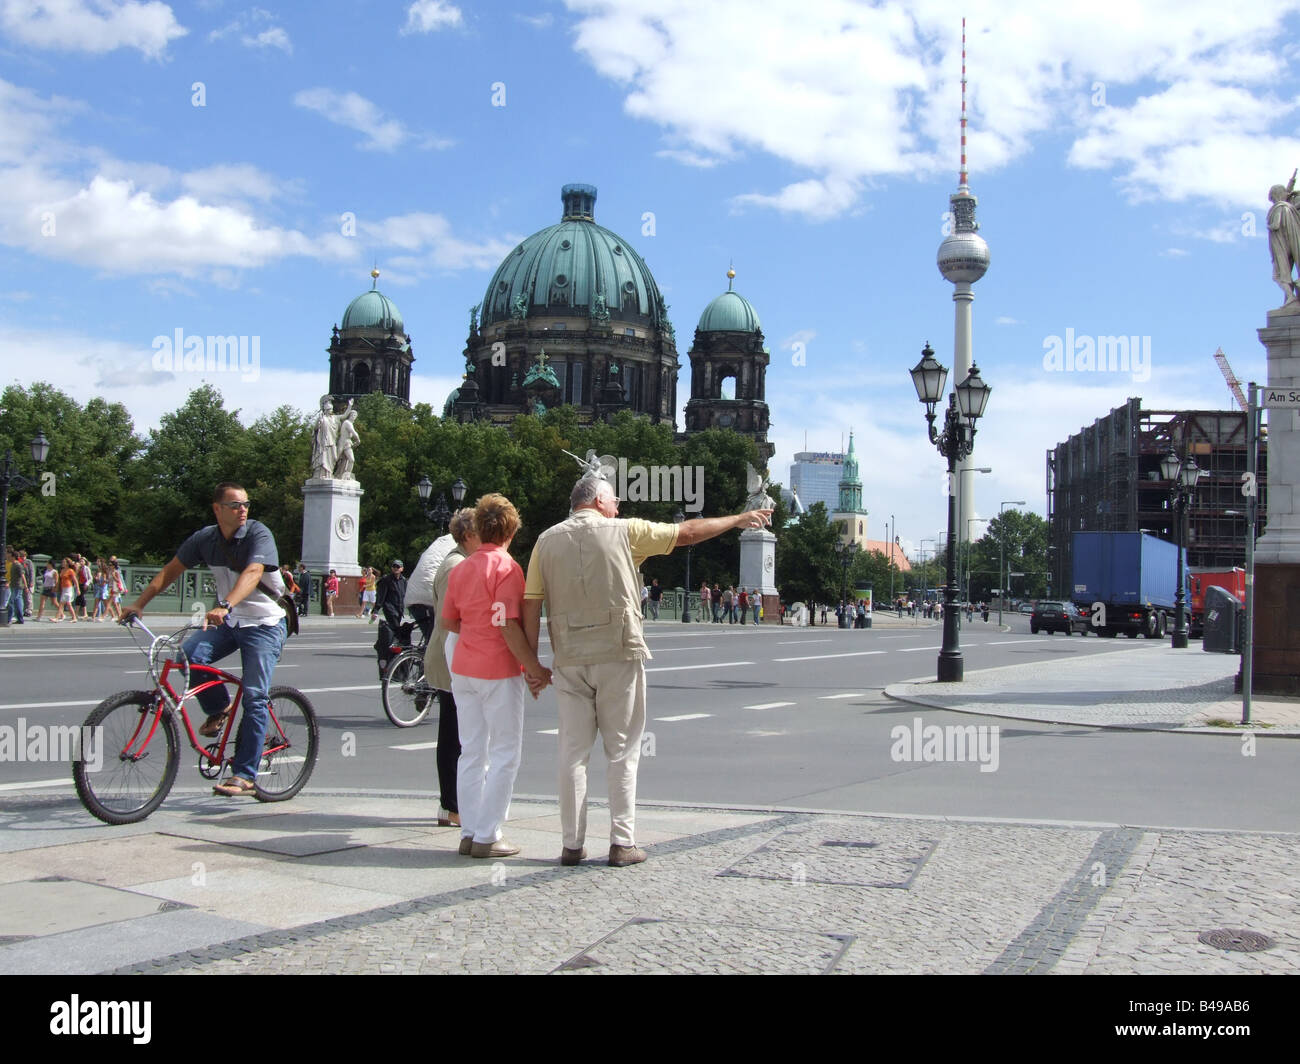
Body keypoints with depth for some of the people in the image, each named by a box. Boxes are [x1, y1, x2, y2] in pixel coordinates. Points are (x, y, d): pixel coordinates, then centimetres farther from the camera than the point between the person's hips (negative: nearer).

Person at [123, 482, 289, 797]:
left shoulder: (258, 534, -17)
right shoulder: (205, 538, 0)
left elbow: (253, 573, -34)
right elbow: (171, 570, 8)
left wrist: (225, 606, -49)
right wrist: (139, 603, 0)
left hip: (264, 624, -5)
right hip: (228, 621, 5)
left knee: (254, 697, -12)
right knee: (189, 654, -21)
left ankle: (245, 775, -7)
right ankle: (217, 710, 6)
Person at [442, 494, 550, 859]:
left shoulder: (460, 569, 9)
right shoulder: (506, 568, -12)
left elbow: (448, 620, 15)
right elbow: (509, 626, -19)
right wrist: (536, 670, -14)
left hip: (462, 668, 7)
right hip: (499, 670, -7)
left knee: (471, 752, 12)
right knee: (505, 754, 1)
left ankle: (470, 832, 15)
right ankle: (487, 837, 1)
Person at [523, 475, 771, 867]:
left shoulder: (547, 541, 7)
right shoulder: (624, 531, 0)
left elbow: (531, 606, 3)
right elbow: (689, 532, 7)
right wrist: (739, 519, 20)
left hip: (569, 659, 3)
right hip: (618, 656, -3)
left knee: (572, 753, 7)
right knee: (622, 753, 4)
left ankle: (572, 845, 9)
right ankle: (622, 843, 4)